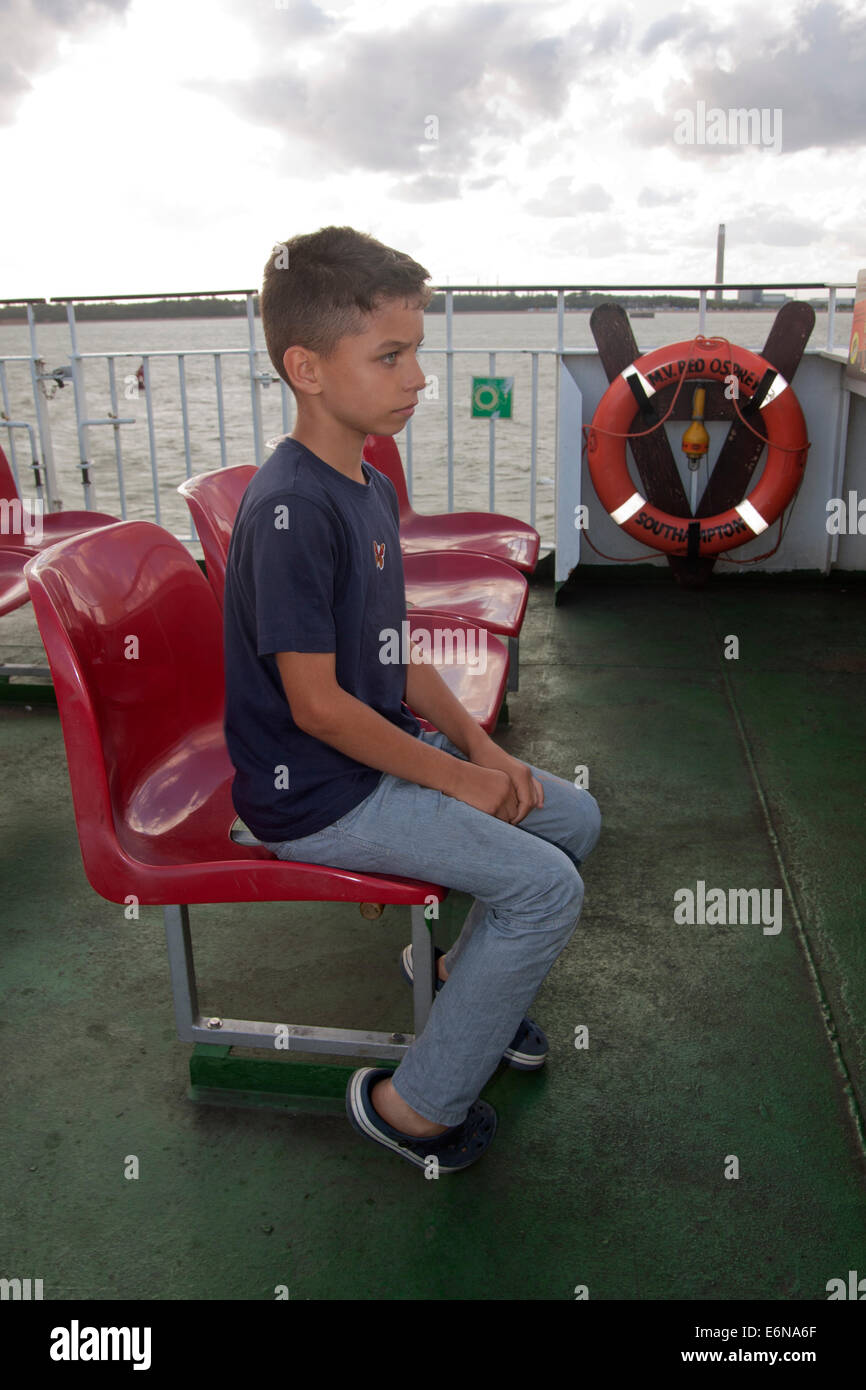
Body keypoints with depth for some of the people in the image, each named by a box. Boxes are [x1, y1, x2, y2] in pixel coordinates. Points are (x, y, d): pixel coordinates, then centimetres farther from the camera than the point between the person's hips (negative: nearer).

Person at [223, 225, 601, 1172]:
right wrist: (453, 777, -15)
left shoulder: (370, 488, 7)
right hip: (315, 793, -9)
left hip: (382, 749, 10)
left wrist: (480, 745, 1)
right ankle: (413, 1104, 2)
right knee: (546, 885, -15)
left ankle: (463, 982, 30)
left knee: (574, 818, 12)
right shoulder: (290, 509, -24)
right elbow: (316, 704, -23)